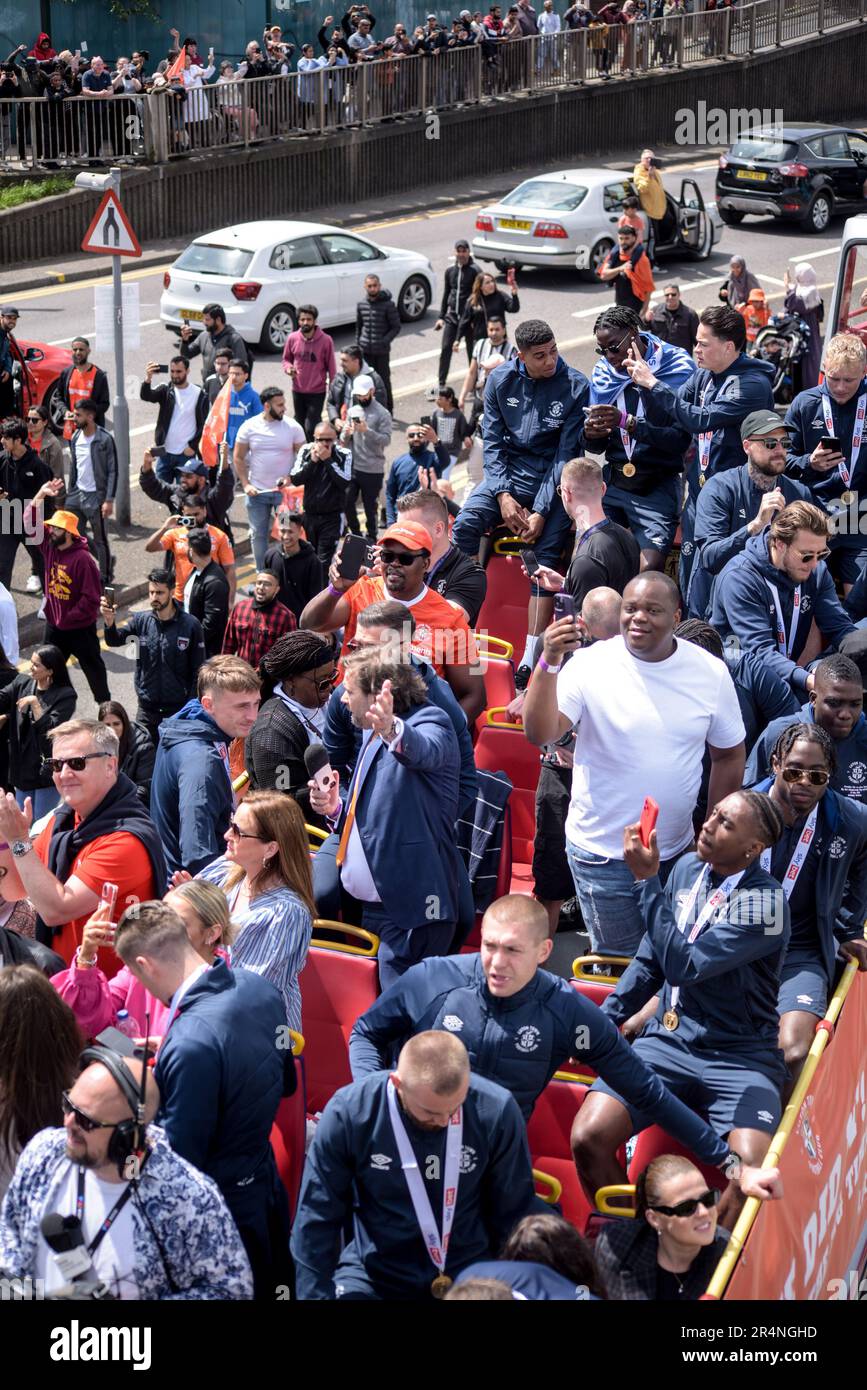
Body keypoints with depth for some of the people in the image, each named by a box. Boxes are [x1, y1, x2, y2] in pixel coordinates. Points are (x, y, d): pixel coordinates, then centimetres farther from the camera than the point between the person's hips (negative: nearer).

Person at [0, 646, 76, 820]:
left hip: (47, 767, -6)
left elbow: (50, 728, -19)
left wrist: (34, 703, -22)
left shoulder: (65, 695, -12)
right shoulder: (21, 683, 4)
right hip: (23, 764, 6)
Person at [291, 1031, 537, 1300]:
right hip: (373, 1274, 0)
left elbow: (512, 1214, -1)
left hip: (471, 1274, 1)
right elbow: (317, 1218, -8)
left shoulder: (496, 1111, -17)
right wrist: (315, 1294, -8)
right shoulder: (349, 1112, -19)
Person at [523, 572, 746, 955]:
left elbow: (729, 755, 8)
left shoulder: (710, 672, -4)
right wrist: (549, 662, -33)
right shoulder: (590, 665, -11)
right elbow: (540, 733, -21)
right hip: (601, 852, -2)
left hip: (677, 851, 3)